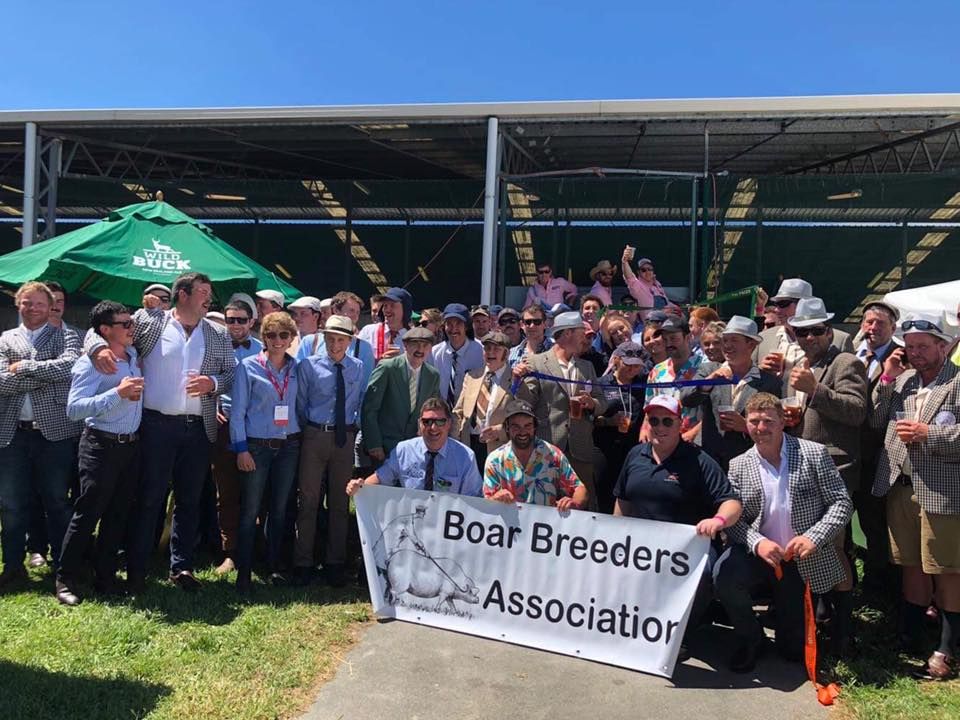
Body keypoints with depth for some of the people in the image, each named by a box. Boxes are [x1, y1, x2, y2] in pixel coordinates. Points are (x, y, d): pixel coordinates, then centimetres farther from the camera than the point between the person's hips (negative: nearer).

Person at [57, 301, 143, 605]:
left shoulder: (133, 355, 9)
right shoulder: (90, 362, -13)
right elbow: (74, 408, -22)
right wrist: (118, 393, -28)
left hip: (130, 444, 7)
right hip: (101, 446, -7)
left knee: (118, 515, 13)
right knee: (87, 514, 1)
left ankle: (105, 577, 25)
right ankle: (65, 579, 15)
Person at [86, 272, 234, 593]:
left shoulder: (219, 335, 9)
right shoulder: (147, 321, 1)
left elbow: (232, 374, 10)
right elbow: (100, 328, 5)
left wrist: (213, 383, -11)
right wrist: (99, 347, -17)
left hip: (199, 428, 3)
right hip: (156, 425, -3)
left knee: (189, 500, 10)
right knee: (149, 498, 4)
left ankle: (181, 567, 21)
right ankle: (136, 570, 16)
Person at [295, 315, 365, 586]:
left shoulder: (358, 368, 3)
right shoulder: (309, 366, -3)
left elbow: (361, 404, 10)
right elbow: (300, 403, 3)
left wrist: (356, 429, 3)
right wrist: (306, 430, 3)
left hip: (346, 437, 2)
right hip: (315, 435, -2)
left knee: (340, 503, 10)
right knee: (309, 500, 3)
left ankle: (335, 563, 23)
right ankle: (303, 563, 15)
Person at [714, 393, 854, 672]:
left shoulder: (814, 453, -7)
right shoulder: (738, 466, -2)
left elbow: (842, 503, -7)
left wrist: (814, 537, -21)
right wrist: (757, 542, -23)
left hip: (805, 561, -1)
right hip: (758, 554, 1)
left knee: (793, 649, 6)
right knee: (723, 575, -32)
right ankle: (750, 639, -2)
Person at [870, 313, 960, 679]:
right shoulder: (901, 380, 9)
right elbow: (876, 422, 7)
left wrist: (928, 434, -17)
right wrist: (887, 379, 1)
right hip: (901, 487, 5)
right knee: (912, 566, 16)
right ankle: (910, 638, 29)